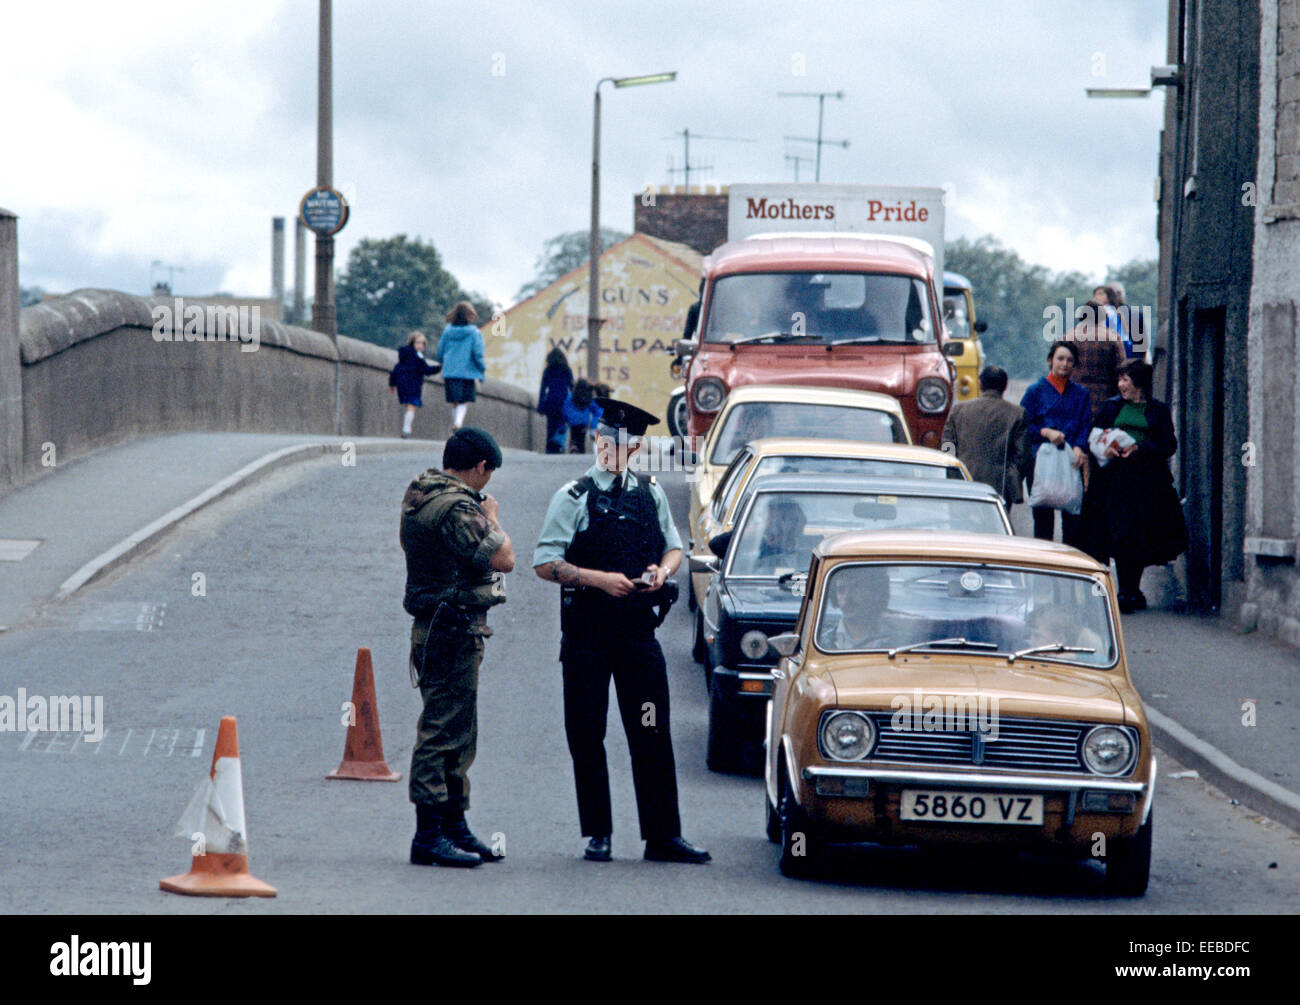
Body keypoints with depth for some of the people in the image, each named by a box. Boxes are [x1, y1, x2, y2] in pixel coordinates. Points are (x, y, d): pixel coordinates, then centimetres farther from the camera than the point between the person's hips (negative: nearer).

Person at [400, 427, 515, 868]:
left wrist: (482, 517, 13)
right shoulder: (456, 507, -18)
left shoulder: (420, 497, 14)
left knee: (458, 735, 16)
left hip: (436, 629, 11)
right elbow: (503, 558, -18)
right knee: (443, 732, -9)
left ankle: (454, 828, 23)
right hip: (455, 630, -11)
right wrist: (492, 516, -4)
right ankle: (429, 836, -8)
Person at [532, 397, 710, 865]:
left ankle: (662, 836, 4)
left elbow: (673, 547, 21)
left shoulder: (651, 494, 9)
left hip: (638, 629, 2)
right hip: (587, 629, -2)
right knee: (587, 735, 2)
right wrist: (598, 579, -19)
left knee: (652, 735, 0)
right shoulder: (574, 497, -2)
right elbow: (545, 563, -7)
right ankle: (597, 835, 12)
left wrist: (663, 571, -1)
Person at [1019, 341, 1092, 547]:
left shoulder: (1080, 394, 14)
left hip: (1071, 462, 2)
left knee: (1073, 517, -5)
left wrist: (1079, 448, -12)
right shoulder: (1036, 390, 6)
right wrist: (1046, 432, -14)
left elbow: (1086, 426, 7)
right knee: (1043, 516, -3)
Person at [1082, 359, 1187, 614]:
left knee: (1141, 537, 1)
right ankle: (1126, 592, -5)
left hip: (1147, 481, -1)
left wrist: (1140, 448, -12)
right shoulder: (1112, 407, 13)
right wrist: (1106, 447, -7)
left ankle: (1132, 591, 14)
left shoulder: (1158, 411, 6)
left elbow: (1169, 446, 1)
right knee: (1120, 534, -8)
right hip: (1116, 477, 1)